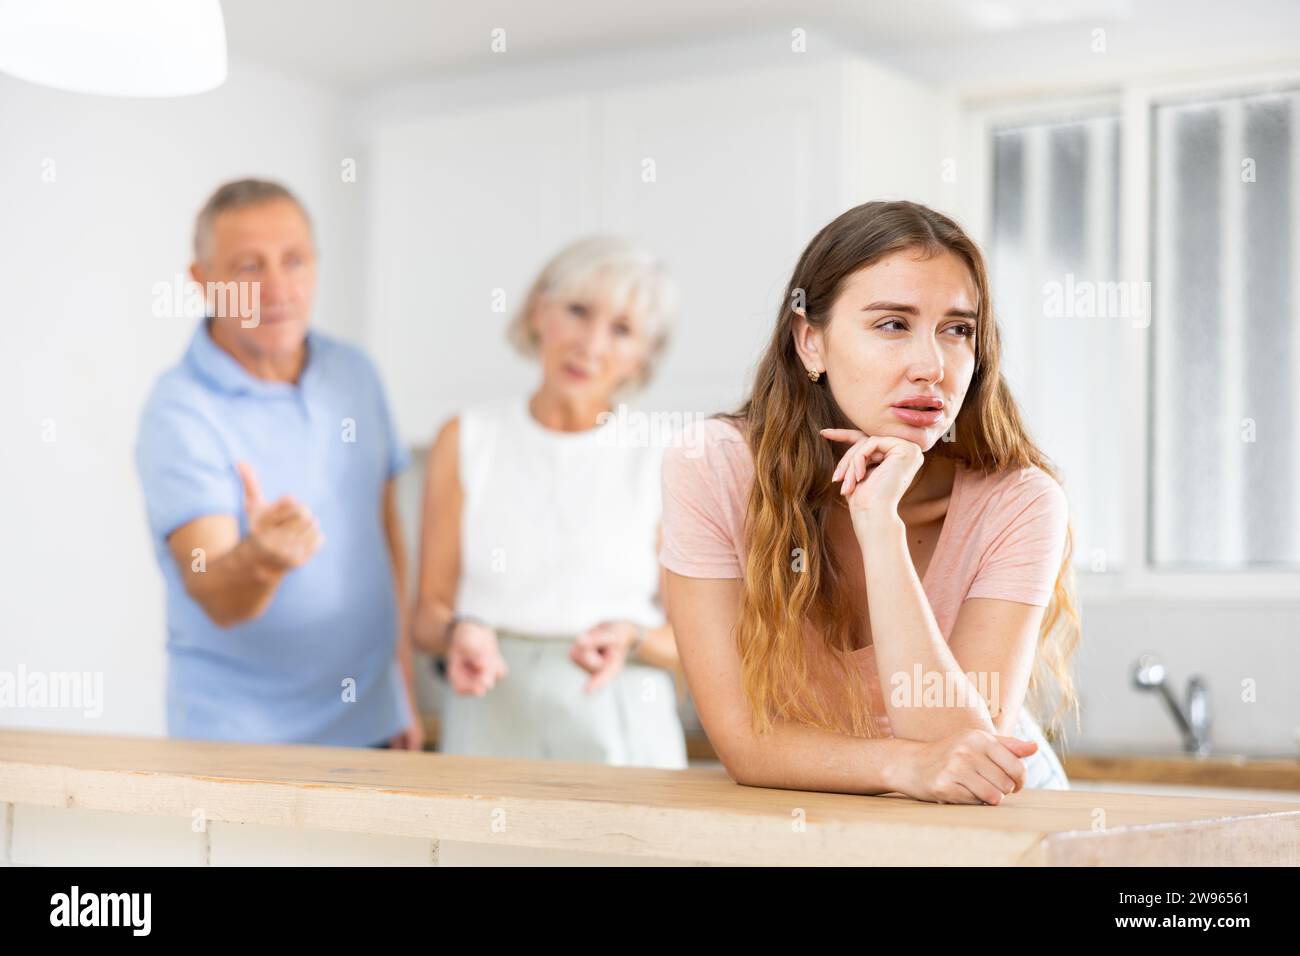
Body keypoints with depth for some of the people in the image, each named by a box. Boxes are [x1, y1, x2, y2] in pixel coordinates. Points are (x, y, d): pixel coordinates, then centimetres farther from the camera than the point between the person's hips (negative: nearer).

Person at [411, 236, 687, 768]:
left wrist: (632, 640, -16)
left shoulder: (660, 464, -1)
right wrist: (462, 633, -16)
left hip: (621, 738, -1)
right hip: (489, 728, 1)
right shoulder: (467, 440, 4)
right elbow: (430, 611, 5)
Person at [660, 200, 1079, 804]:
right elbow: (744, 741, -16)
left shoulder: (1015, 503, -17)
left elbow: (960, 747, -26)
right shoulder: (710, 469, -16)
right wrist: (904, 765, -33)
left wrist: (880, 523, -31)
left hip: (993, 819, 1)